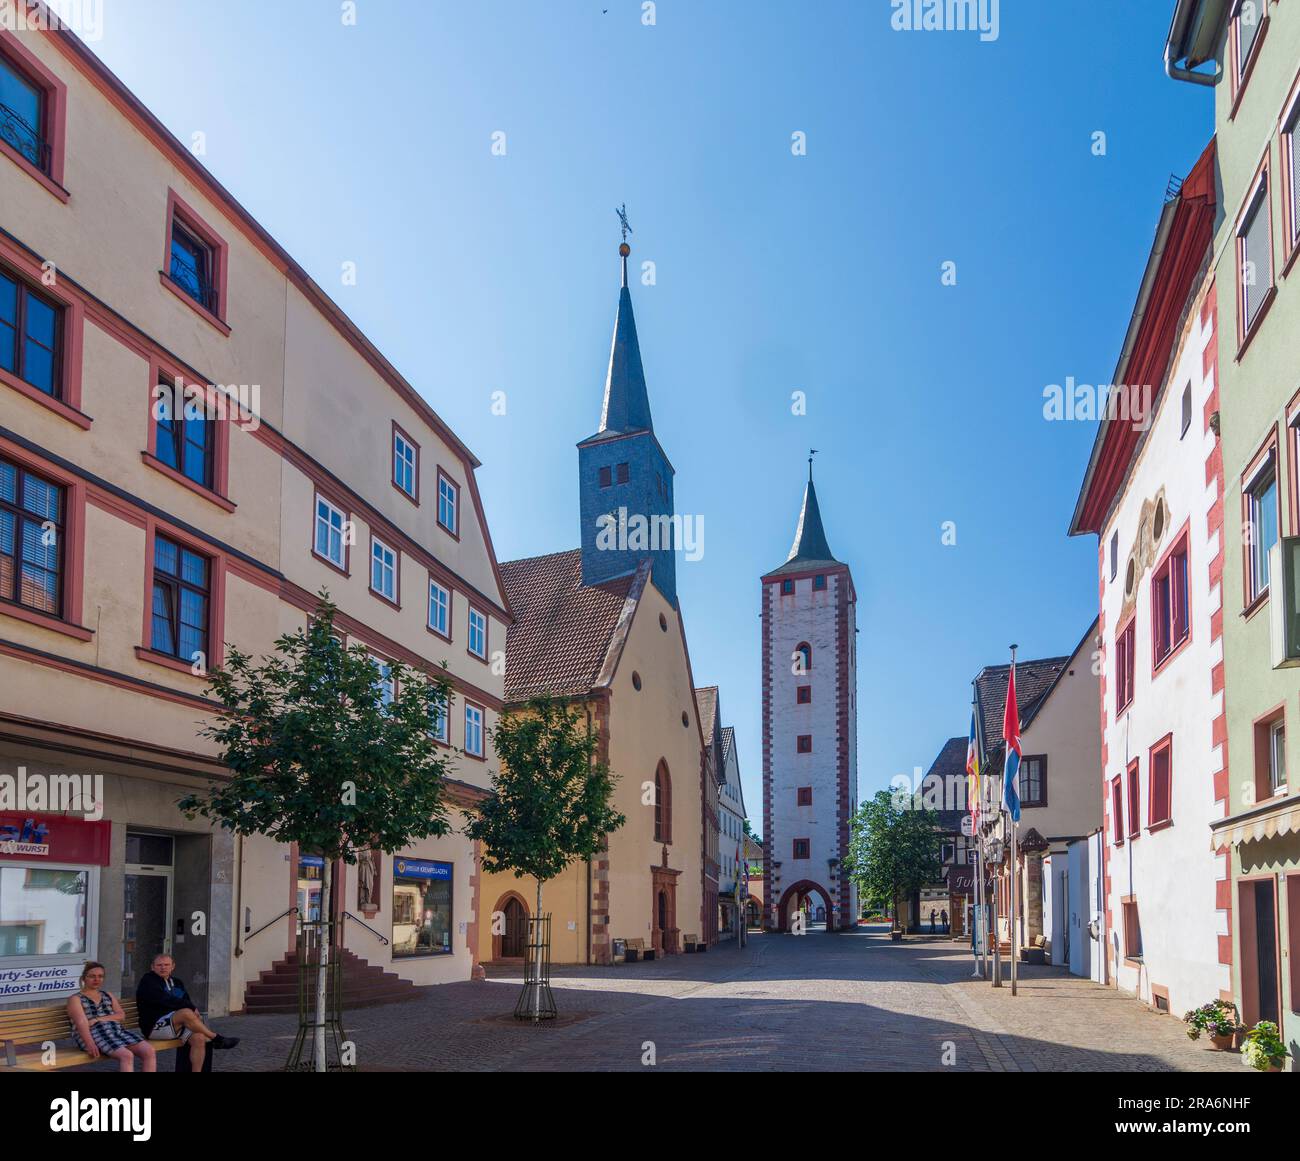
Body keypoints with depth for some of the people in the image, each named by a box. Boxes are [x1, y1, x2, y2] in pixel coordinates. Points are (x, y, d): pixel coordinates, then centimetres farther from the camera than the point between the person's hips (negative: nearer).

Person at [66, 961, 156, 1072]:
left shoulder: (108, 996, 26)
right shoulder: (75, 999, 8)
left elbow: (121, 1015, 12)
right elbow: (81, 1023, -9)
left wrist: (99, 1019, -7)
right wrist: (90, 1044, -27)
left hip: (118, 1029, 6)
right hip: (94, 1034, -6)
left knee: (149, 1051, -21)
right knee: (126, 1055, -34)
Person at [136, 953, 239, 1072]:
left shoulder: (177, 983, 21)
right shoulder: (148, 981, -2)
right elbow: (164, 1000, -16)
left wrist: (194, 1011, -8)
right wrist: (192, 1008, -16)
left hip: (178, 1025, 7)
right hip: (155, 1027, -7)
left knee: (199, 1038, -22)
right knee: (186, 1012, -33)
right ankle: (217, 1039, -21)